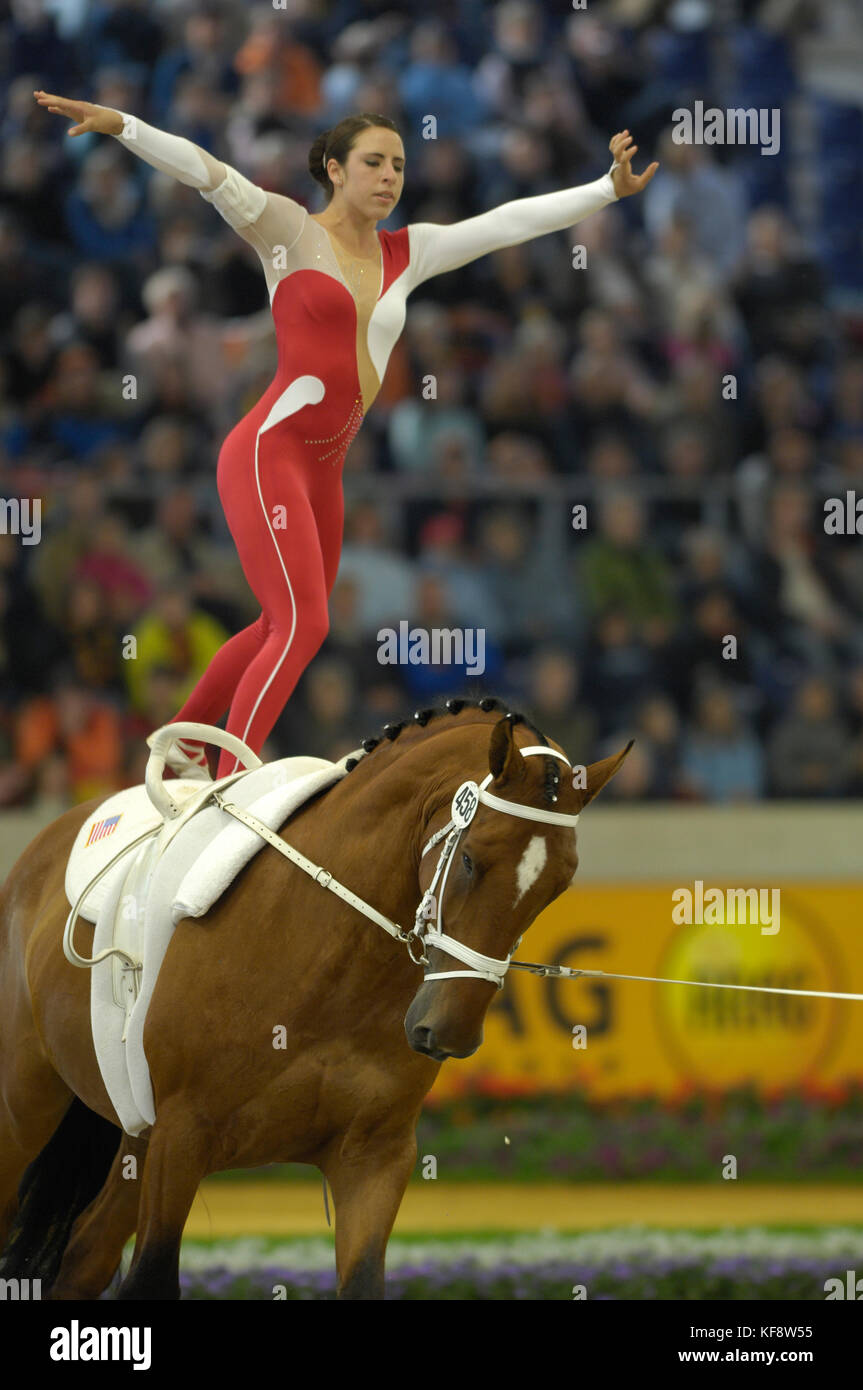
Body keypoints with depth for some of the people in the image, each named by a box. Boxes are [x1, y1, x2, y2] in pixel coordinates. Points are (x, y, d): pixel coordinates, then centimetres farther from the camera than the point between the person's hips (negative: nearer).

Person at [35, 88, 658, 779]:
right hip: (268, 455, -8)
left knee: (283, 630, 20)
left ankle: (183, 740, 39)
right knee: (302, 626, -19)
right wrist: (120, 126, -30)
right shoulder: (290, 230, -4)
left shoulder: (409, 252, 12)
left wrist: (608, 189, 13)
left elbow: (509, 222, 14)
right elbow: (212, 176, -17)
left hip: (324, 471, 8)